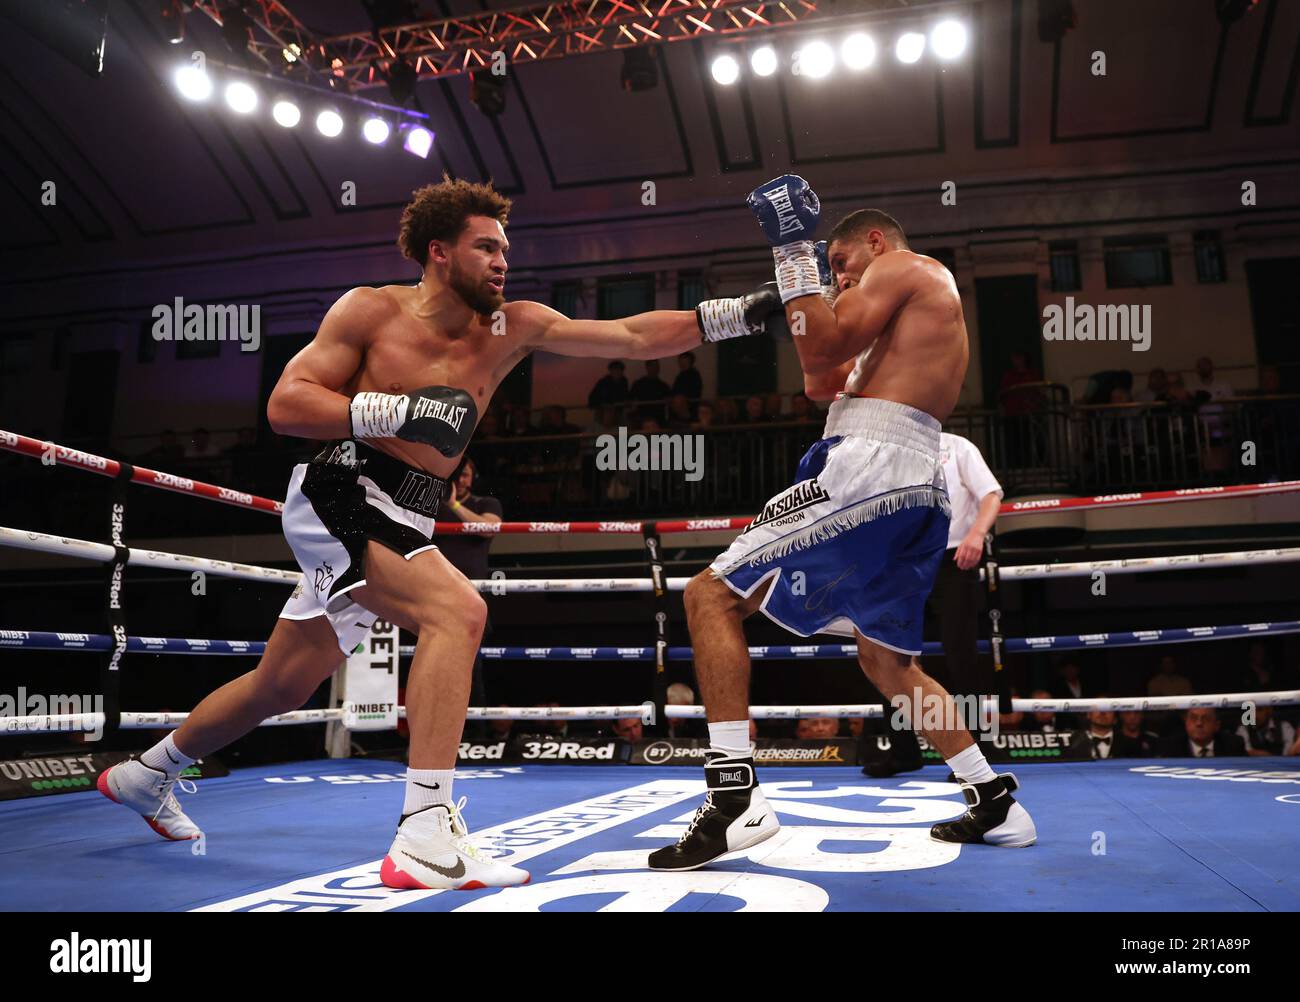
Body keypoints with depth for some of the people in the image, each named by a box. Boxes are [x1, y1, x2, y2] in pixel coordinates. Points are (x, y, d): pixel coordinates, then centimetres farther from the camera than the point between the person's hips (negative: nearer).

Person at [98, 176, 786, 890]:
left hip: (401, 524, 6)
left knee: (281, 685, 18)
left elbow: (632, 337, -2)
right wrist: (398, 411, -21)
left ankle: (147, 772, 43)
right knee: (457, 610, -28)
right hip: (338, 497, -6)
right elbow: (284, 405, -9)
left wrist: (740, 312, -10)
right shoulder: (371, 310, -4)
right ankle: (425, 837, -26)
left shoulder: (512, 329, 5)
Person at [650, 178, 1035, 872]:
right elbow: (824, 383, 30)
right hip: (918, 487, 10)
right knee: (888, 663, 21)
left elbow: (822, 350, -9)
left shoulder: (902, 267, 5)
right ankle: (994, 802, 24)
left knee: (712, 595, -10)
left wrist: (794, 250, 0)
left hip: (868, 468, -10)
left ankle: (734, 797, -18)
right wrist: (828, 292, 30)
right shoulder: (937, 298, 33)